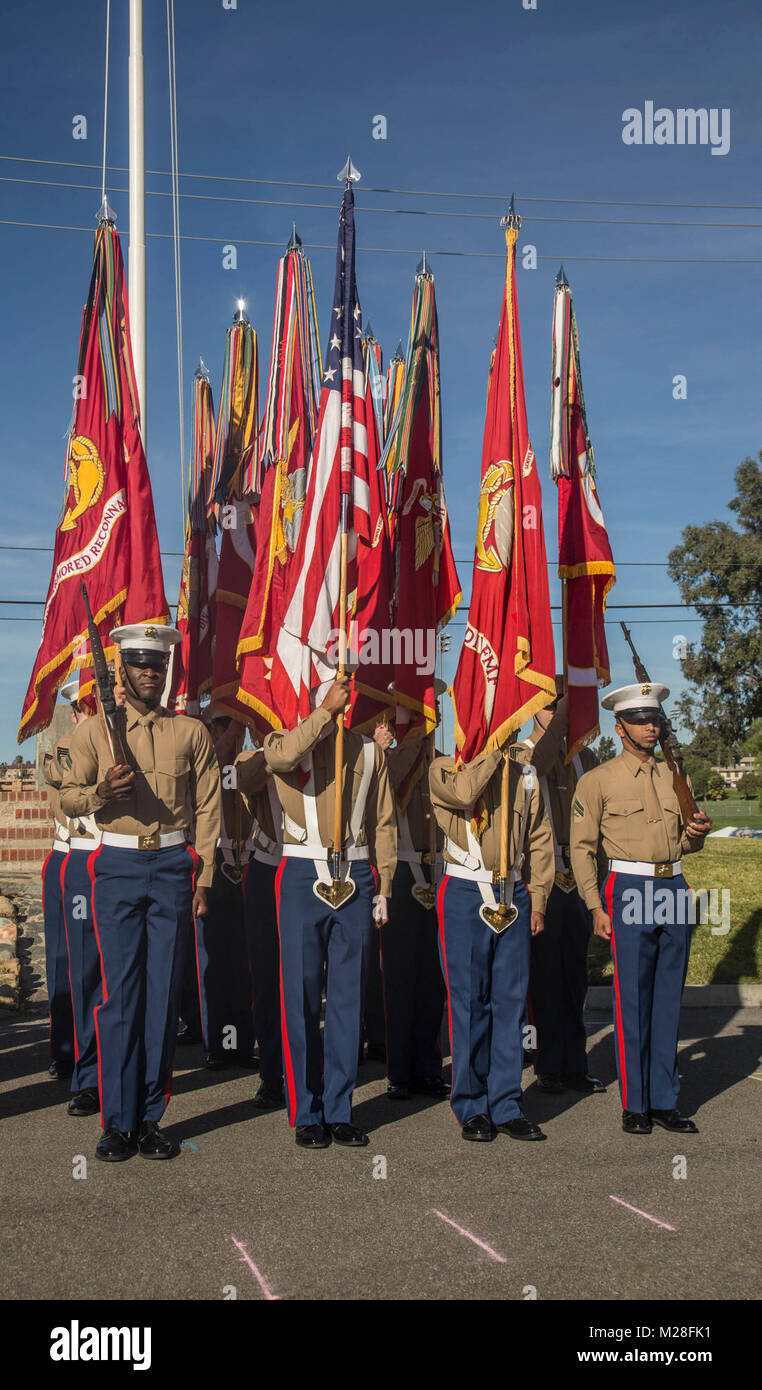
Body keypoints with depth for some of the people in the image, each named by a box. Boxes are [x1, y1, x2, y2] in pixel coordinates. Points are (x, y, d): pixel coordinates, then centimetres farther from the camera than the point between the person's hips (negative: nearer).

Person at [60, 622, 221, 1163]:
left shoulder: (192, 732, 8)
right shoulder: (94, 731, 7)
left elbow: (208, 810, 7)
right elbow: (70, 797, 10)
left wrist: (203, 881, 1)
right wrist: (101, 791, -12)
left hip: (174, 864, 1)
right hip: (117, 864, -1)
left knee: (164, 992, 1)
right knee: (120, 991, -2)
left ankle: (150, 1118, 10)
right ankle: (118, 1121, 4)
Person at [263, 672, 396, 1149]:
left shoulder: (369, 751, 11)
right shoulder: (287, 741, 4)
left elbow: (384, 823, 12)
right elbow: (283, 755, -23)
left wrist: (383, 887, 6)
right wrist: (327, 710, -18)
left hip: (355, 877, 2)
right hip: (303, 876, -2)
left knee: (349, 996, 5)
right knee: (302, 998, 1)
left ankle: (340, 1111, 15)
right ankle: (306, 1113, 10)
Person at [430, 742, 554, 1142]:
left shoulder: (523, 771, 11)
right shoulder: (444, 768, 0)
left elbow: (539, 838, 13)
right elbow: (464, 792, -24)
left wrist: (537, 899, 7)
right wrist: (492, 748, -14)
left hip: (514, 895, 4)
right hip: (465, 896, -4)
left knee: (511, 1000, 5)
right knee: (468, 1001, 0)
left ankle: (506, 1106, 14)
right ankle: (472, 1108, 11)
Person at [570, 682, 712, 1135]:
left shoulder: (673, 776, 15)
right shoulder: (598, 780, 1)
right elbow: (583, 847, -1)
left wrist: (697, 833, -1)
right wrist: (596, 907, -8)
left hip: (674, 890, 5)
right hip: (629, 892, -4)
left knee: (669, 999, 7)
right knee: (633, 1001, -2)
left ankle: (665, 1100, 15)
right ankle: (635, 1104, 7)